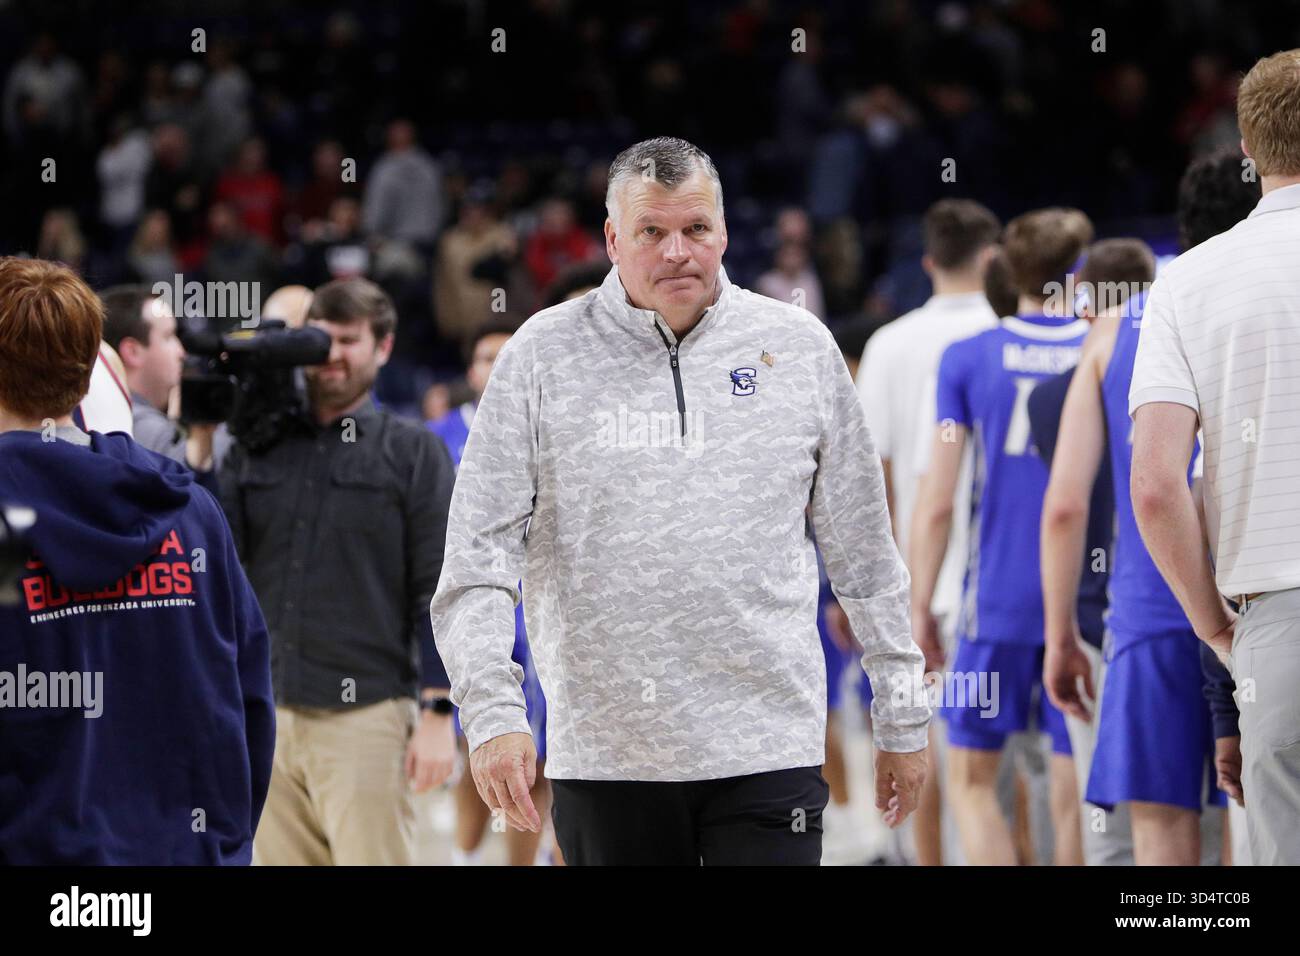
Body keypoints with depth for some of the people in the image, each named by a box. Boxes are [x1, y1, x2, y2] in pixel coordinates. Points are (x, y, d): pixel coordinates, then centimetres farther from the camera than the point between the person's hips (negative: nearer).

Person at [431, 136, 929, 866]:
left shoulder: (800, 347, 7)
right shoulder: (543, 354, 2)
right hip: (603, 757, 0)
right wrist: (493, 712, -14)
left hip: (769, 747, 0)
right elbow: (480, 552, -2)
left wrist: (903, 720, 12)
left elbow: (864, 550, 12)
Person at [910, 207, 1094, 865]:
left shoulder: (967, 359, 0)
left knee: (971, 776, 9)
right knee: (1072, 786, 5)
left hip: (998, 597, -1)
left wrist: (919, 606, 5)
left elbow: (936, 502, -2)